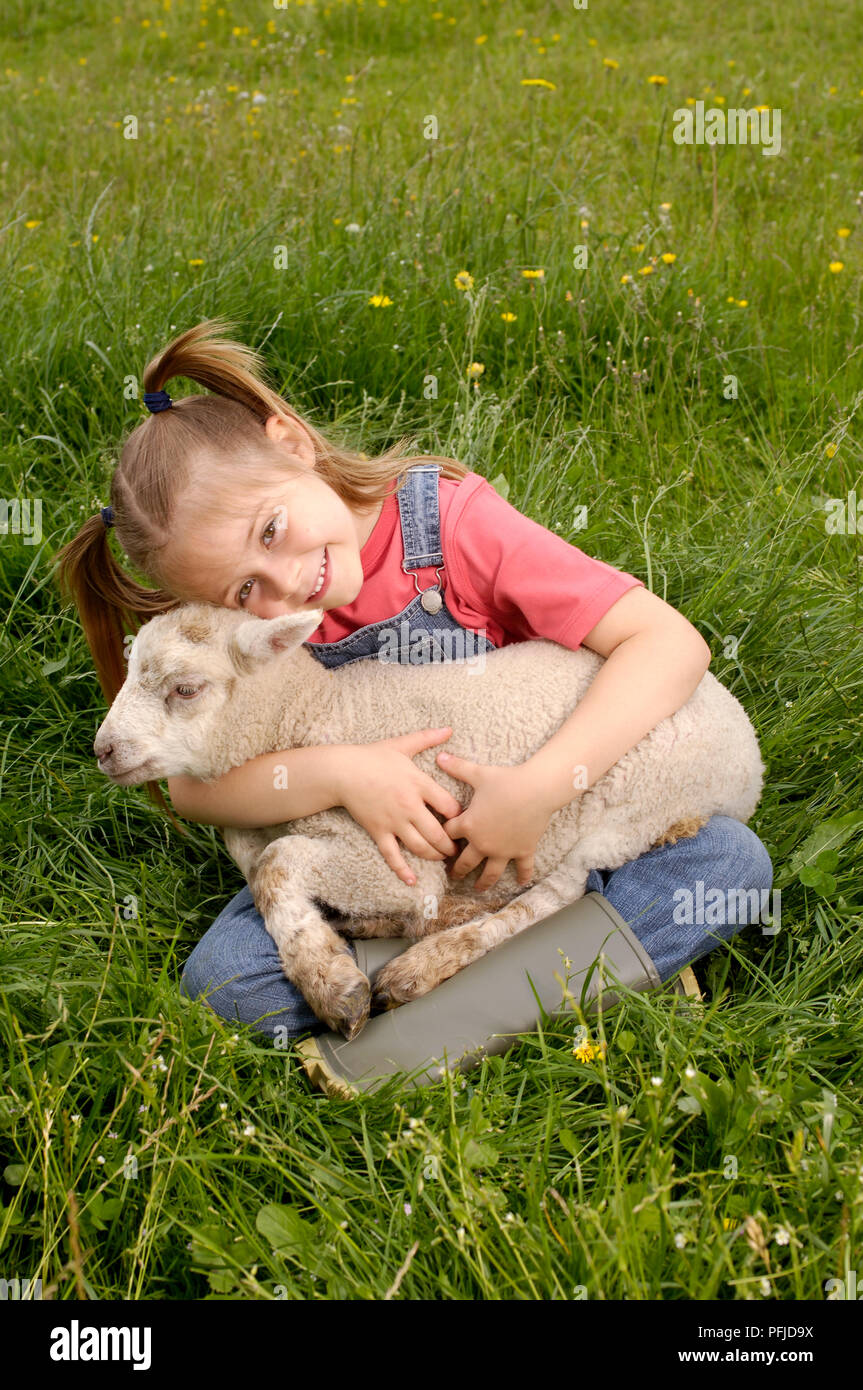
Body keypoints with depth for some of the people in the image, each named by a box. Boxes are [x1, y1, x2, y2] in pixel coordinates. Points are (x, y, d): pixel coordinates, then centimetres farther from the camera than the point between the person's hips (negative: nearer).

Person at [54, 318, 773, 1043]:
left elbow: (673, 642, -25)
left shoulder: (453, 518, -19)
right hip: (368, 860, 2)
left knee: (731, 859, -22)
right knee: (221, 976, -23)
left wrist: (543, 785, -36)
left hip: (532, 841, -1)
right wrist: (338, 772, -32)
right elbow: (192, 786, -16)